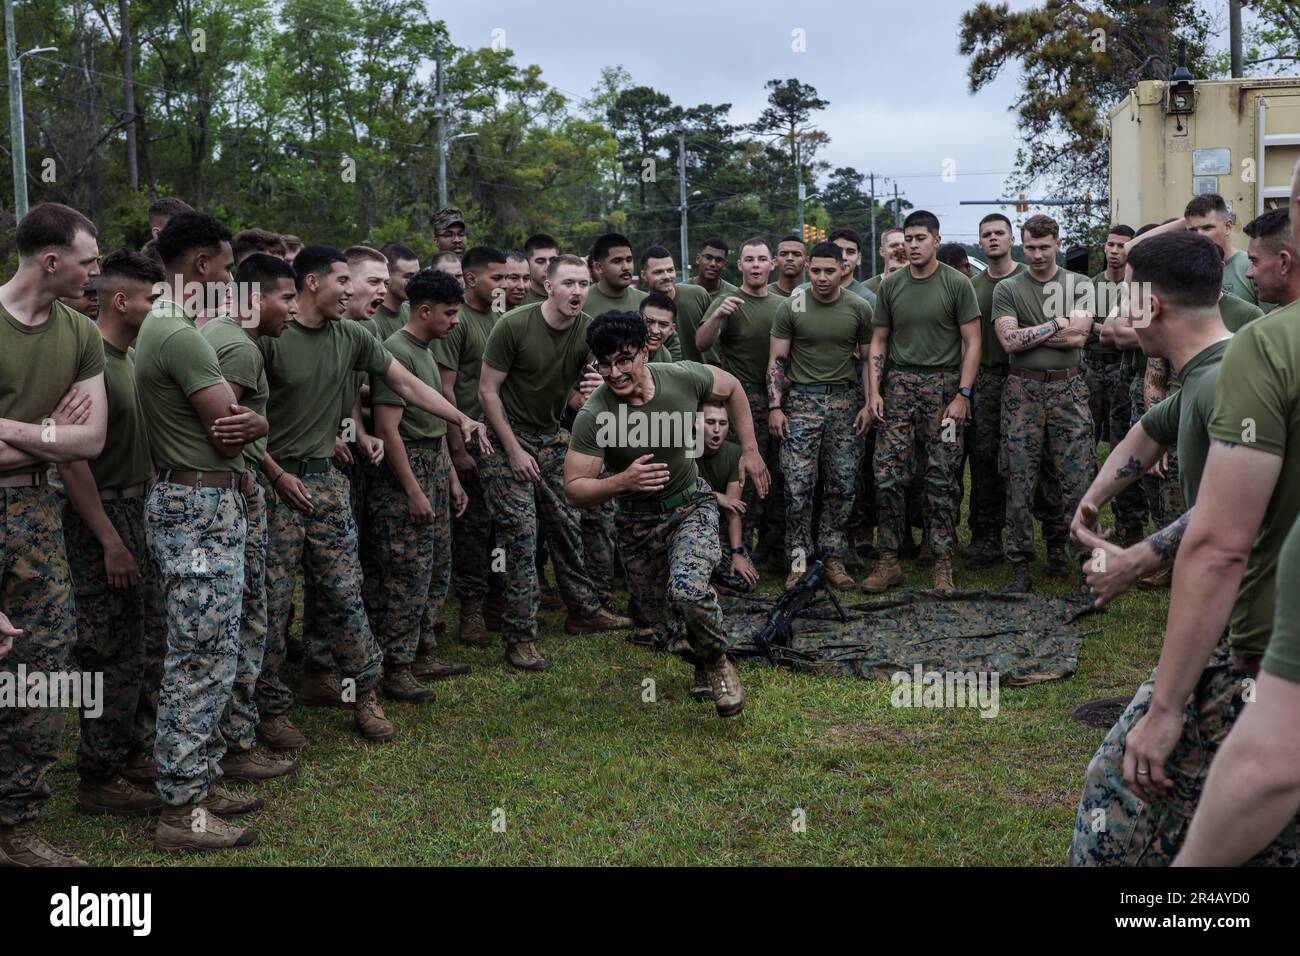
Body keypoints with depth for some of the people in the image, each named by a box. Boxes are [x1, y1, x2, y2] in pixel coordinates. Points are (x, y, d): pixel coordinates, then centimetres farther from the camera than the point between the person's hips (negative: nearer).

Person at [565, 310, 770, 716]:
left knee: (689, 591, -28)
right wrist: (622, 481, -39)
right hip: (638, 520, 1)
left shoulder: (684, 377, -19)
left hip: (691, 504, -1)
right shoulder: (593, 416, -23)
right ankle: (697, 655, 48)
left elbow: (732, 388, 4)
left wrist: (750, 450, 2)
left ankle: (718, 663, 2)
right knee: (658, 613, 13)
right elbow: (574, 491, -21)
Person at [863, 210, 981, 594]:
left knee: (941, 479, 1)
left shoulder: (957, 284, -1)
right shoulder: (891, 285, 8)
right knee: (888, 476, -2)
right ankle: (888, 561, 7)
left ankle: (943, 564, 9)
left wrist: (962, 394, -11)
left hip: (943, 384, -3)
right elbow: (879, 341, 12)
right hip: (898, 384, 3)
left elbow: (971, 343, -2)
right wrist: (873, 391, 2)